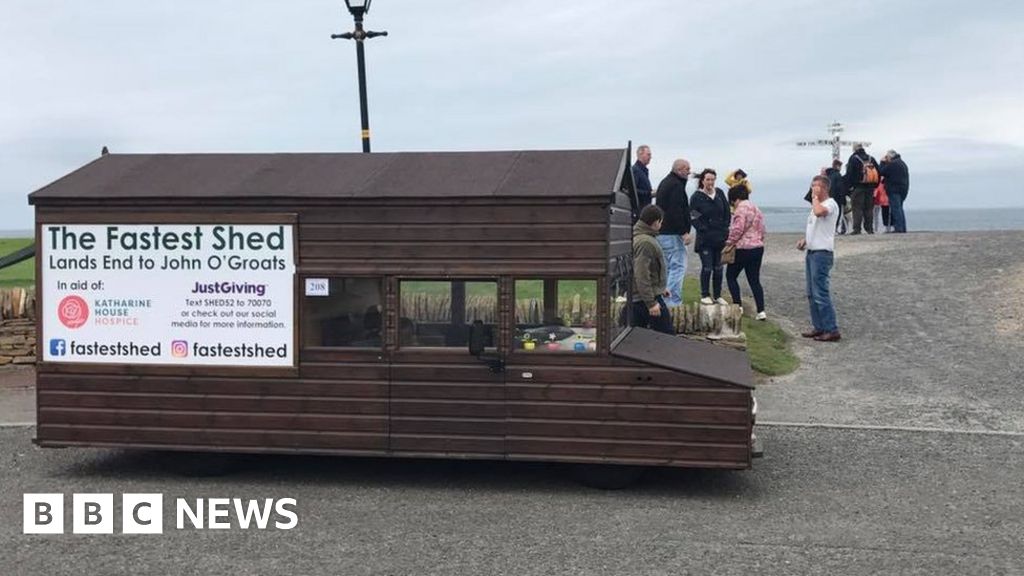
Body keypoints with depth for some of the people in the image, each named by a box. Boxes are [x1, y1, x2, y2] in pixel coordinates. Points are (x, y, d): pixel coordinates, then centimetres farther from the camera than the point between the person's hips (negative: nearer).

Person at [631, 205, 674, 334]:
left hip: (635, 299, 10)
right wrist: (651, 303, -23)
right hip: (649, 298, -10)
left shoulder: (638, 237, 12)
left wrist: (660, 288, 28)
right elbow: (642, 276, -24)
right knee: (667, 333, -1)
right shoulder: (645, 242, -20)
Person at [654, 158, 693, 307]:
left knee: (667, 266, 16)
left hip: (661, 232, 10)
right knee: (678, 266, -9)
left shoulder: (665, 182, 19)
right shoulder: (676, 185, -14)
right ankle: (673, 301, -13)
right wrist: (684, 232, -20)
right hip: (672, 233, -10)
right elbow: (676, 212, -22)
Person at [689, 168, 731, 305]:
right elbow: (693, 217, -8)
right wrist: (704, 229, -14)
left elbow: (727, 212, 11)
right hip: (705, 239, -4)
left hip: (720, 237, 4)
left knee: (718, 268, 8)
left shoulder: (720, 193, 8)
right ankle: (705, 295, 7)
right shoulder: (696, 197, -5)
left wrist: (725, 229, 1)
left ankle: (717, 295, 17)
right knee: (707, 267, -5)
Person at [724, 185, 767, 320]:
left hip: (743, 248, -8)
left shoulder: (741, 208, -13)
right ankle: (761, 311, 1)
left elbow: (737, 229, -21)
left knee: (731, 276, 10)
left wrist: (729, 243, -10)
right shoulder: (756, 209, 15)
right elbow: (762, 230, 17)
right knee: (754, 280, 9)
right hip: (758, 248, 8)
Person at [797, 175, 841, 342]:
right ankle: (818, 327, 20)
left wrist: (815, 198, -18)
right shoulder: (817, 205, 18)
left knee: (821, 293, -11)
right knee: (812, 294, 12)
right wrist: (804, 240, 11)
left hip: (822, 253, -10)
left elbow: (819, 212, -36)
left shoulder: (830, 204, -13)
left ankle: (832, 330, -7)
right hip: (811, 252, 10)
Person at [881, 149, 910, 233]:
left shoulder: (892, 164, -12)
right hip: (903, 189, 10)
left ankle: (898, 228, -14)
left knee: (895, 208, -9)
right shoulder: (903, 163, 20)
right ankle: (903, 228, 13)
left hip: (894, 190, -10)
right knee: (899, 208, 14)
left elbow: (882, 172, -11)